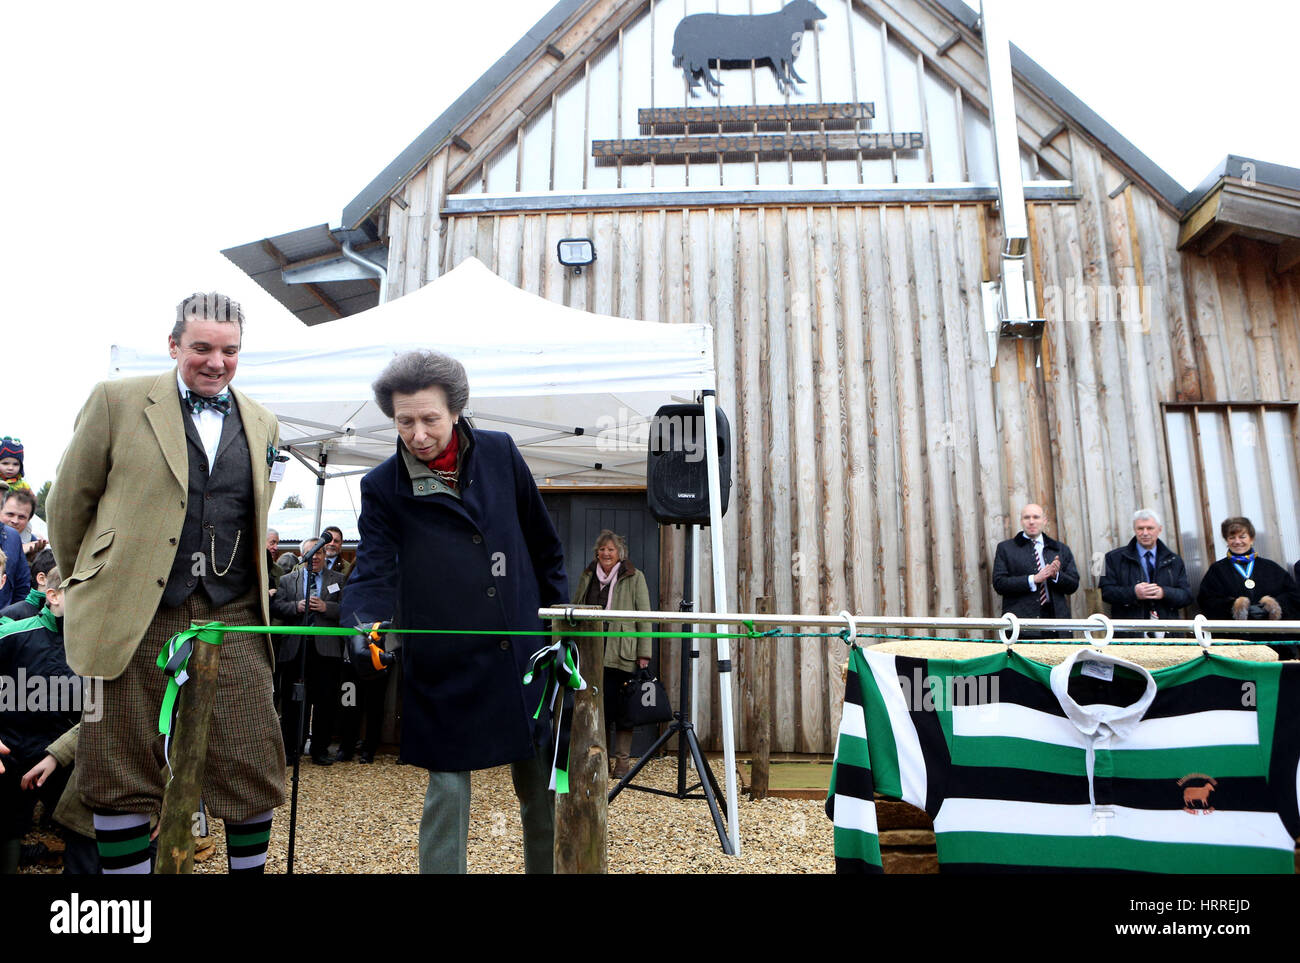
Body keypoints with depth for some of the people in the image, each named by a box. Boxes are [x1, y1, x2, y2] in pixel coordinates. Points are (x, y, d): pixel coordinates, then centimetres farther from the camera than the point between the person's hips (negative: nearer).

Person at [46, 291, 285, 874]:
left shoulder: (262, 425, 12)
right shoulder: (117, 401, 0)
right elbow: (69, 501, 7)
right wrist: (86, 582, 14)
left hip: (232, 620, 3)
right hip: (131, 617, -2)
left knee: (255, 767, 5)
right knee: (121, 774, 8)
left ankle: (249, 869, 26)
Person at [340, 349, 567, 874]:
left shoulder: (500, 453, 1)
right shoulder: (382, 487, -3)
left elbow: (543, 546, 10)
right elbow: (373, 571, -7)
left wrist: (560, 617, 12)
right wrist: (366, 623, -28)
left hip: (524, 653, 2)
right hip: (444, 668, -2)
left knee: (541, 786, 13)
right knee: (448, 788, 6)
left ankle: (547, 867, 35)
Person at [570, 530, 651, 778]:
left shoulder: (634, 577, 3)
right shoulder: (587, 576, 15)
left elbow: (644, 617, 0)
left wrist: (643, 653, -6)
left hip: (622, 654, -3)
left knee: (621, 707, 1)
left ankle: (622, 760, 11)